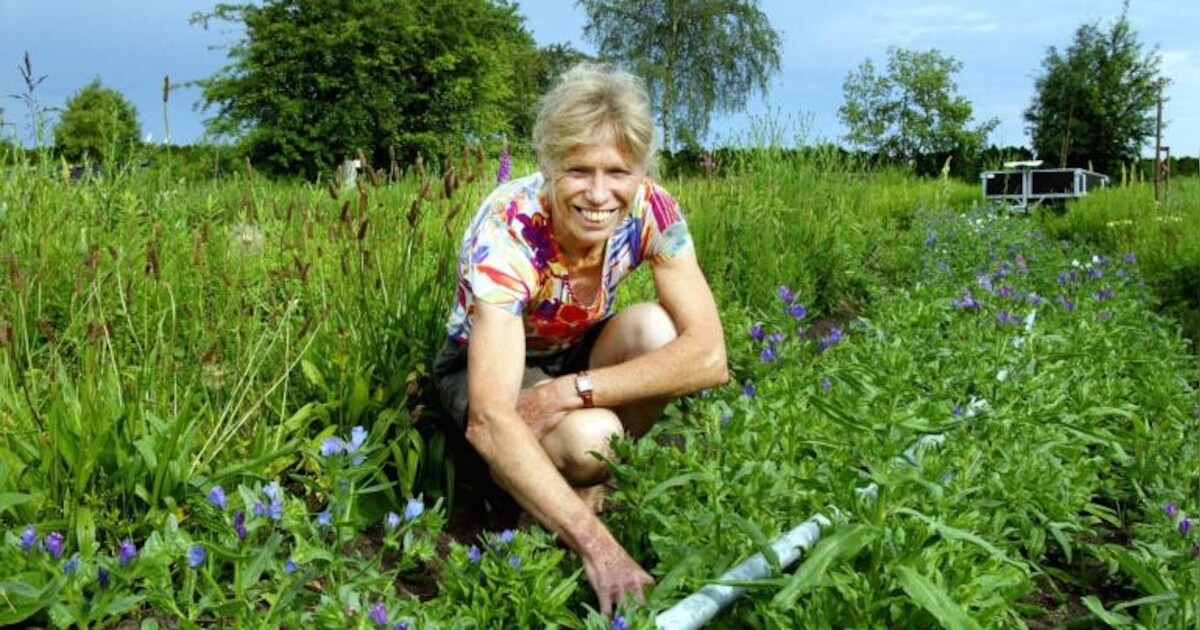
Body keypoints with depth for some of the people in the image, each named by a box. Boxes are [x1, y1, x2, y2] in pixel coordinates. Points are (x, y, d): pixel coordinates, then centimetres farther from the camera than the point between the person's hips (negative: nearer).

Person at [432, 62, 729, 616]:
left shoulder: (650, 210, -24)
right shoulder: (506, 233, -36)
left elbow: (708, 355, -30)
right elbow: (489, 420, -46)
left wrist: (569, 392, -37)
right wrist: (598, 545, -53)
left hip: (577, 354, 4)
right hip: (488, 365, -4)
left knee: (654, 329, -29)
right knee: (589, 437, -34)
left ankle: (590, 485, -4)